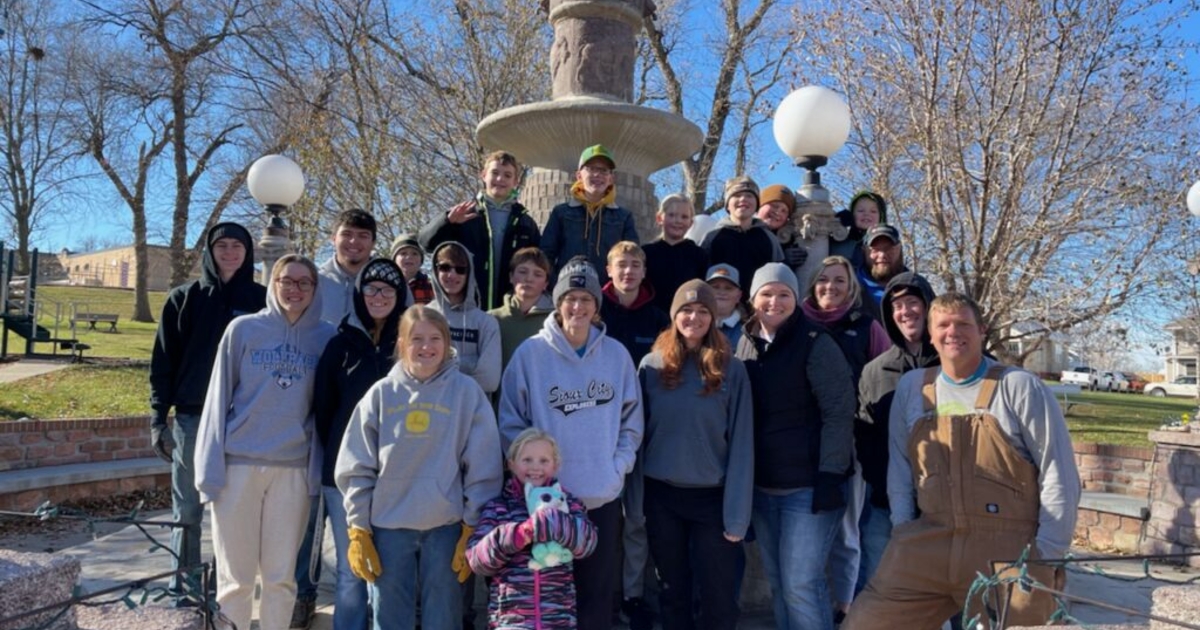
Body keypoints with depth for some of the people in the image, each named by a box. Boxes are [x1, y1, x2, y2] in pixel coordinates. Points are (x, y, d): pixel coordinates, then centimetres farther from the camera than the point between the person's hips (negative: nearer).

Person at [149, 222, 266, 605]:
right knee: (187, 510, 6)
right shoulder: (184, 298, 5)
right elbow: (163, 361, 5)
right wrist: (158, 417, -1)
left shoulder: (261, 300, 4)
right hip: (192, 417, 1)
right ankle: (184, 590, 16)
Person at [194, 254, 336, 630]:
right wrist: (211, 467, -5)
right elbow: (219, 397, 0)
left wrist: (320, 467, 0)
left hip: (295, 468, 1)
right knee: (235, 575, 7)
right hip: (239, 463, -1)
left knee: (281, 575, 8)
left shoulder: (326, 338, 3)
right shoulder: (243, 329, 0)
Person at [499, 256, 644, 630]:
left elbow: (632, 420, 8)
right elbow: (511, 423, -2)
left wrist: (618, 465, -3)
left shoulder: (617, 354, 2)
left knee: (597, 592, 14)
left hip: (603, 496, 2)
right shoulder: (530, 353, -6)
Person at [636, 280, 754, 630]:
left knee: (719, 597, 5)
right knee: (673, 592, 15)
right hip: (661, 496, 2)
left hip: (713, 497, -2)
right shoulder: (652, 365, 0)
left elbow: (740, 445, -7)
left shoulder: (731, 370, -5)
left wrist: (737, 514, -10)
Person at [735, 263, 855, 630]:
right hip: (761, 485, 6)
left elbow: (839, 414, -12)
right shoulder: (746, 344, 7)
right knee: (778, 582, 13)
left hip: (808, 485, -6)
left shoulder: (816, 344, -10)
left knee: (800, 583, -6)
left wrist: (830, 475, -18)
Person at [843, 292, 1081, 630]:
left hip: (1008, 549, -3)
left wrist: (1047, 555, -5)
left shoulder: (1019, 387, -3)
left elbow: (1059, 474, -3)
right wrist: (903, 528, 5)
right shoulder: (911, 387, 9)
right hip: (926, 544, 3)